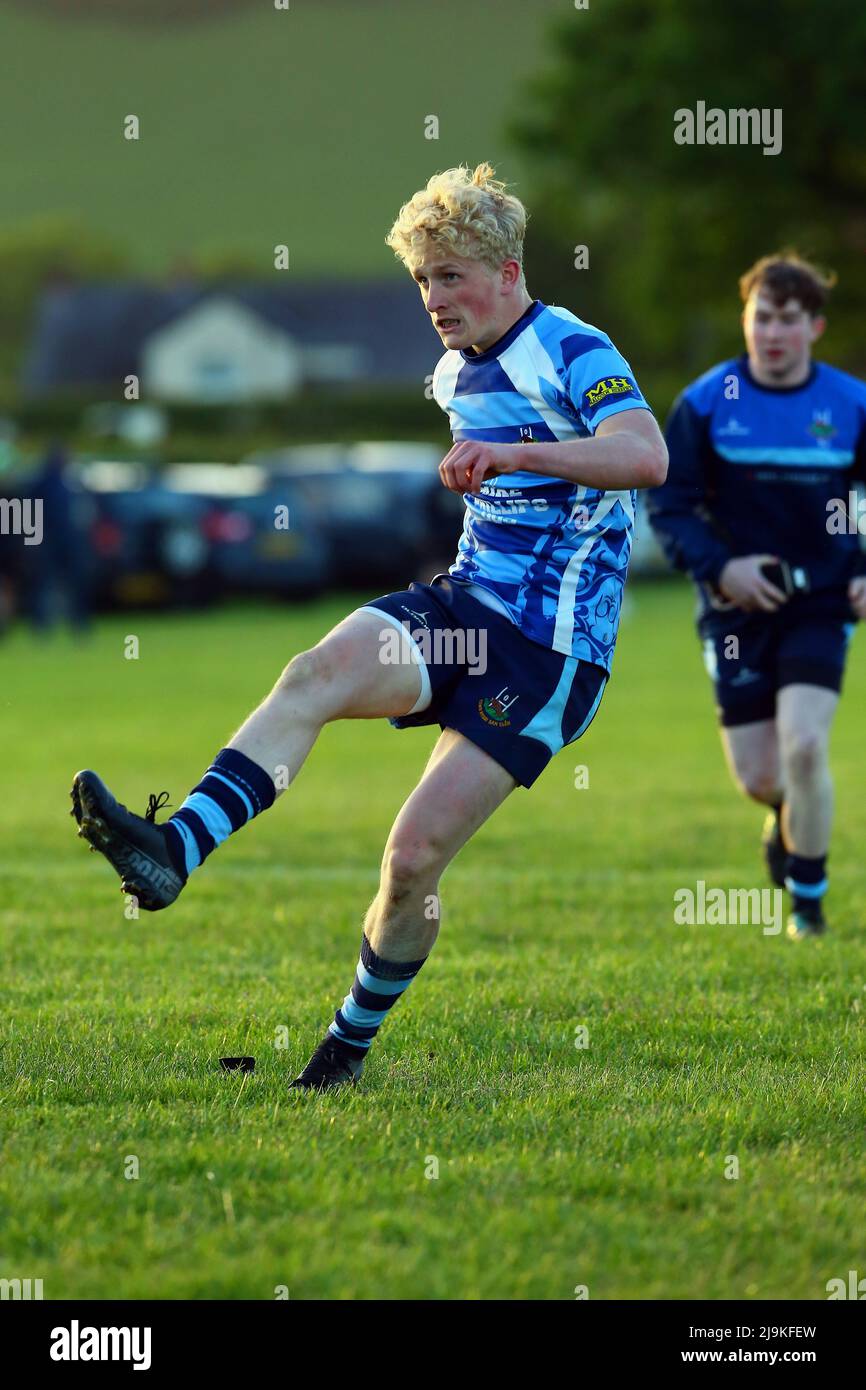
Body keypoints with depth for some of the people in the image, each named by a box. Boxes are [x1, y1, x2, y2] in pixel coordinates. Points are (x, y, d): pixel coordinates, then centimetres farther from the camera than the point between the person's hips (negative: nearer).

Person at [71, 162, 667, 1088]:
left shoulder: (572, 351, -11)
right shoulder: (454, 372, 16)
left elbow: (645, 456, -30)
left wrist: (515, 454, -39)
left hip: (549, 651, -7)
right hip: (464, 602, 7)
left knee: (415, 854, -12)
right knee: (318, 671, -26)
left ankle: (349, 1048, 9)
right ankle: (173, 852, -42)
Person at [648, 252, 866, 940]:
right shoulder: (707, 404, -5)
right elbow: (669, 503, -3)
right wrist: (717, 567, -18)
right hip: (739, 604, 1)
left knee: (804, 744, -19)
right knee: (757, 775, 0)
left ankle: (809, 897, 1)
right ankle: (788, 816, 40)